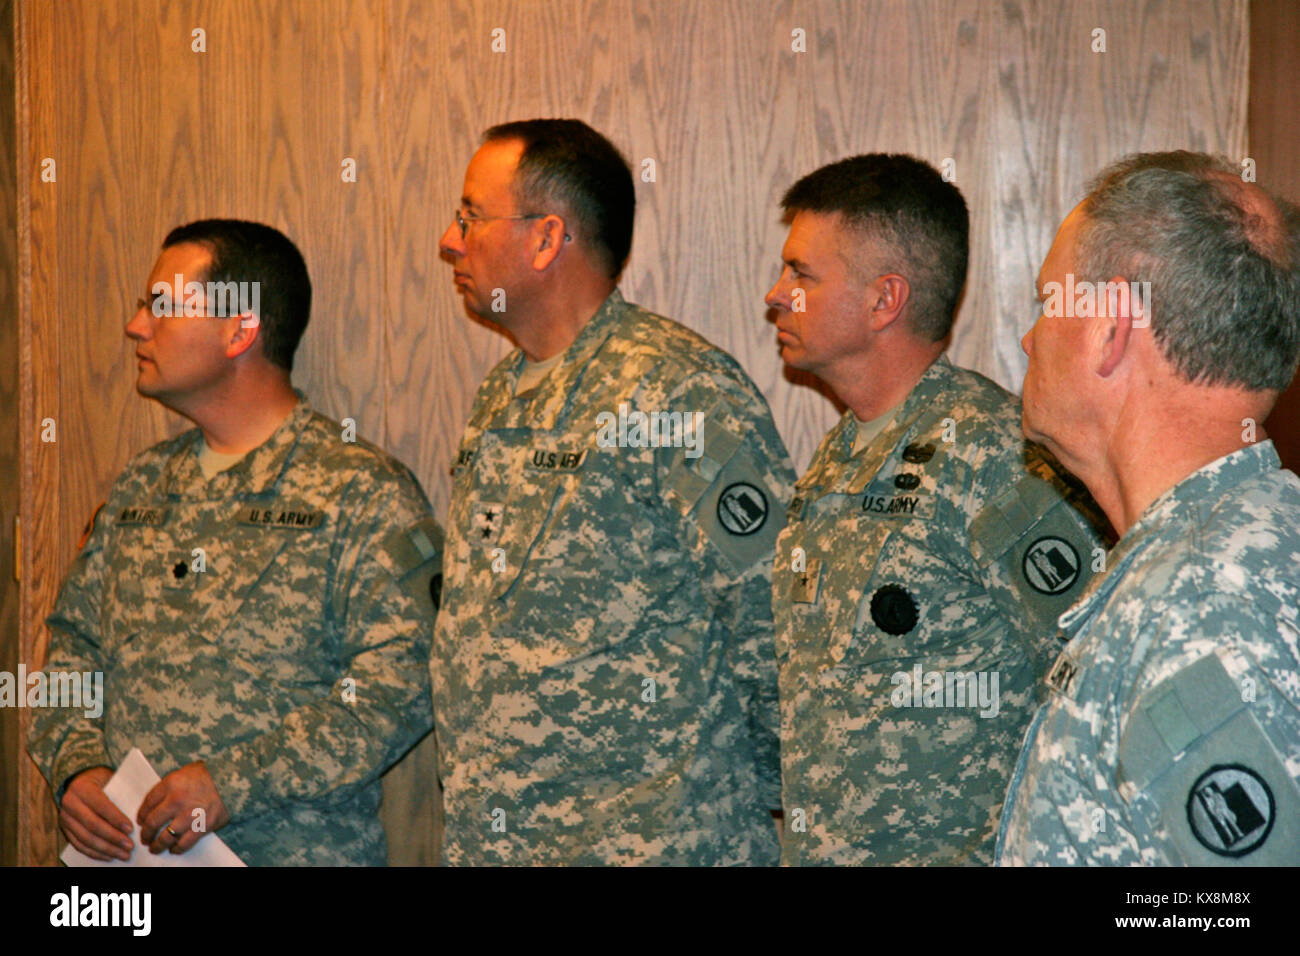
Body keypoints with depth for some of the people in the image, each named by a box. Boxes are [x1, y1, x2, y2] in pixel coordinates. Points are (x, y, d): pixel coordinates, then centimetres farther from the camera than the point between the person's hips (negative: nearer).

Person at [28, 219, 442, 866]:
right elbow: (74, 645, 15)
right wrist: (74, 764, -4)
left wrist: (235, 781, -22)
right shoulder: (140, 487, 12)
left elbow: (401, 682, -17)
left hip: (293, 853, -5)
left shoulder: (365, 492, -9)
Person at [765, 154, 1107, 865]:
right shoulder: (835, 462, 8)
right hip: (813, 848, 8)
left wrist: (994, 853, -19)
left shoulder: (1002, 454, -18)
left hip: (950, 852, -7)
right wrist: (798, 839, 10)